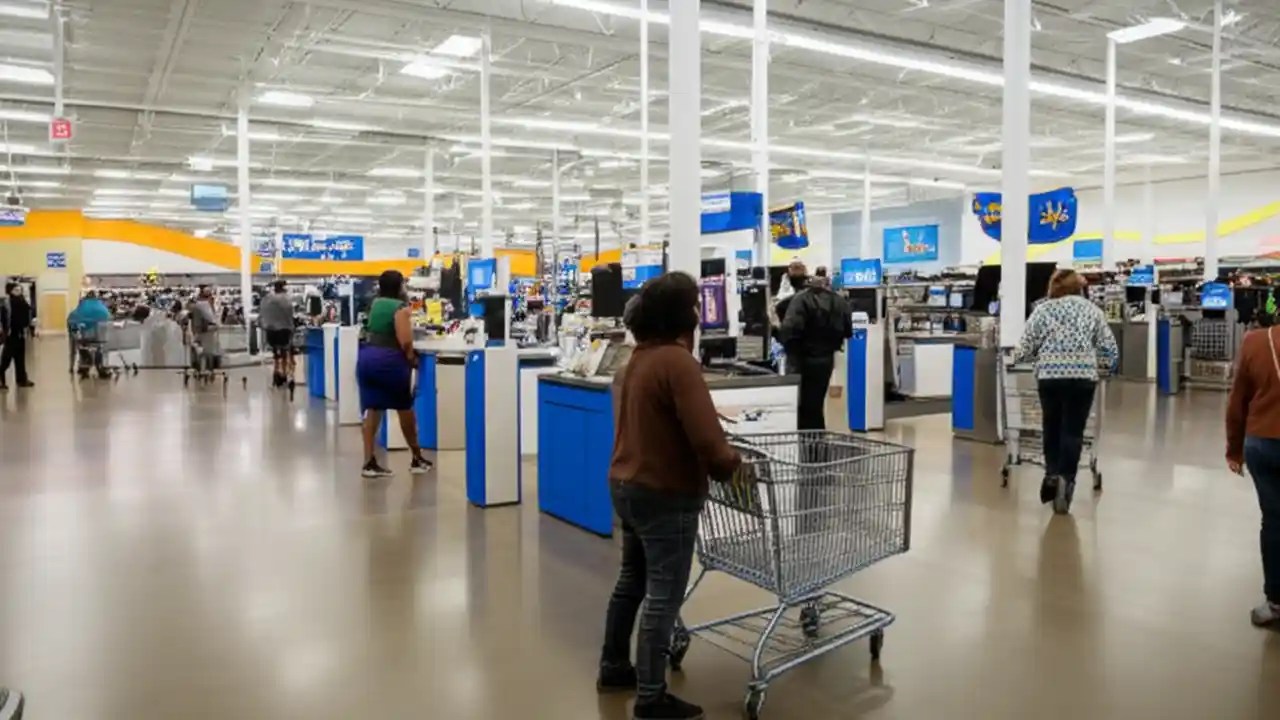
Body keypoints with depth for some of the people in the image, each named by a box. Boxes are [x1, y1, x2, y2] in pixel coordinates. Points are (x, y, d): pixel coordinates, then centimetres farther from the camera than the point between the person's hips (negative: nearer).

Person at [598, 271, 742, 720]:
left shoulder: (635, 359, 8)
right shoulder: (677, 361, -21)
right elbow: (705, 436, -27)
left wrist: (717, 454, 20)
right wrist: (730, 465, -8)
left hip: (625, 484, 10)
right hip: (665, 494, -9)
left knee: (631, 582, 22)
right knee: (663, 597, 1)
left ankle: (613, 668, 35)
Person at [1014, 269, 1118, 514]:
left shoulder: (1043, 309, 10)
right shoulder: (1093, 310, 14)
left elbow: (1024, 351, 6)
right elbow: (1111, 351, 11)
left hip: (1049, 376, 0)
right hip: (1083, 377, 0)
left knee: (1051, 427, 17)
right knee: (1073, 431, 4)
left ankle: (1053, 474, 9)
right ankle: (1066, 478, -8)